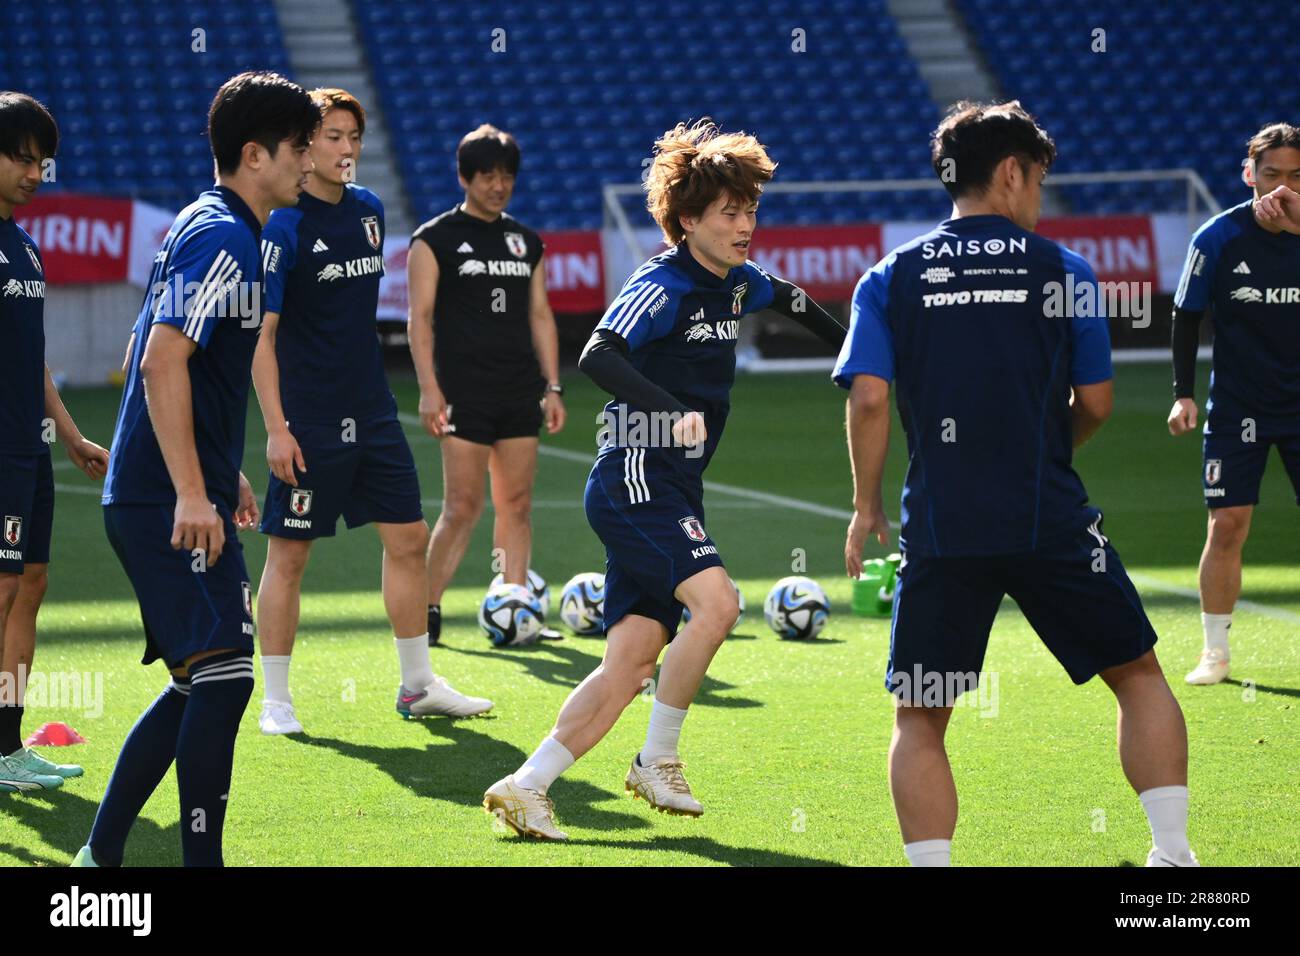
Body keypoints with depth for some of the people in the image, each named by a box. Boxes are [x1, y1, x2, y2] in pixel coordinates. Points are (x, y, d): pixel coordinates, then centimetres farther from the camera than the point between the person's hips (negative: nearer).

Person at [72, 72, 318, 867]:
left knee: (204, 681, 14)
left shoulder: (212, 229, 17)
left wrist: (223, 475, 26)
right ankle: (202, 858, -8)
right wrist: (192, 494, -25)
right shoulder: (222, 239, -15)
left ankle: (102, 854, 18)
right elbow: (162, 364, -23)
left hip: (180, 495, 11)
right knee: (221, 675, -11)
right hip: (171, 501, -11)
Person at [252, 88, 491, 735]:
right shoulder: (283, 226, -13)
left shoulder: (369, 210, 8)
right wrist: (276, 427, -18)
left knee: (408, 538, 8)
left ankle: (417, 685, 18)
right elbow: (260, 334, -14)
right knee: (288, 554, -1)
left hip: (370, 410, 7)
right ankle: (276, 700, 8)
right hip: (308, 421, -7)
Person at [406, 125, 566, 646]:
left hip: (520, 392, 5)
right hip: (464, 394, -5)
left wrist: (553, 386, 11)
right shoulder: (435, 239, -1)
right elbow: (421, 317, -5)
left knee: (517, 504, 3)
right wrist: (429, 389, -13)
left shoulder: (527, 242, 15)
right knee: (463, 506, -9)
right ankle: (427, 610, 1)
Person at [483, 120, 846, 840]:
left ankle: (525, 787, 4)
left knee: (632, 660, 1)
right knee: (715, 601, -26)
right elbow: (598, 357, -30)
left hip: (674, 494, 9)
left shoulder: (736, 282, 12)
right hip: (635, 479, -9)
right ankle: (657, 761, -11)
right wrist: (672, 411, -43)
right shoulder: (663, 287, -14)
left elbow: (789, 300, 36)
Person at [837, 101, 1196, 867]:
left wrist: (867, 505, 7)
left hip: (941, 530, 1)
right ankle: (1173, 850, 8)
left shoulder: (891, 279, 4)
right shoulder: (1063, 269, 3)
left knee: (920, 718, 8)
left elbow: (868, 399, -5)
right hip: (1053, 519, 0)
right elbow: (1096, 404, 5)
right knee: (1138, 672, 16)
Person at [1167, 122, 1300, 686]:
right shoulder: (1218, 239, -9)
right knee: (1226, 525, -5)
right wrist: (1184, 394, -6)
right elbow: (1186, 317, -1)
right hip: (1236, 408, -1)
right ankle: (1215, 653, 6)